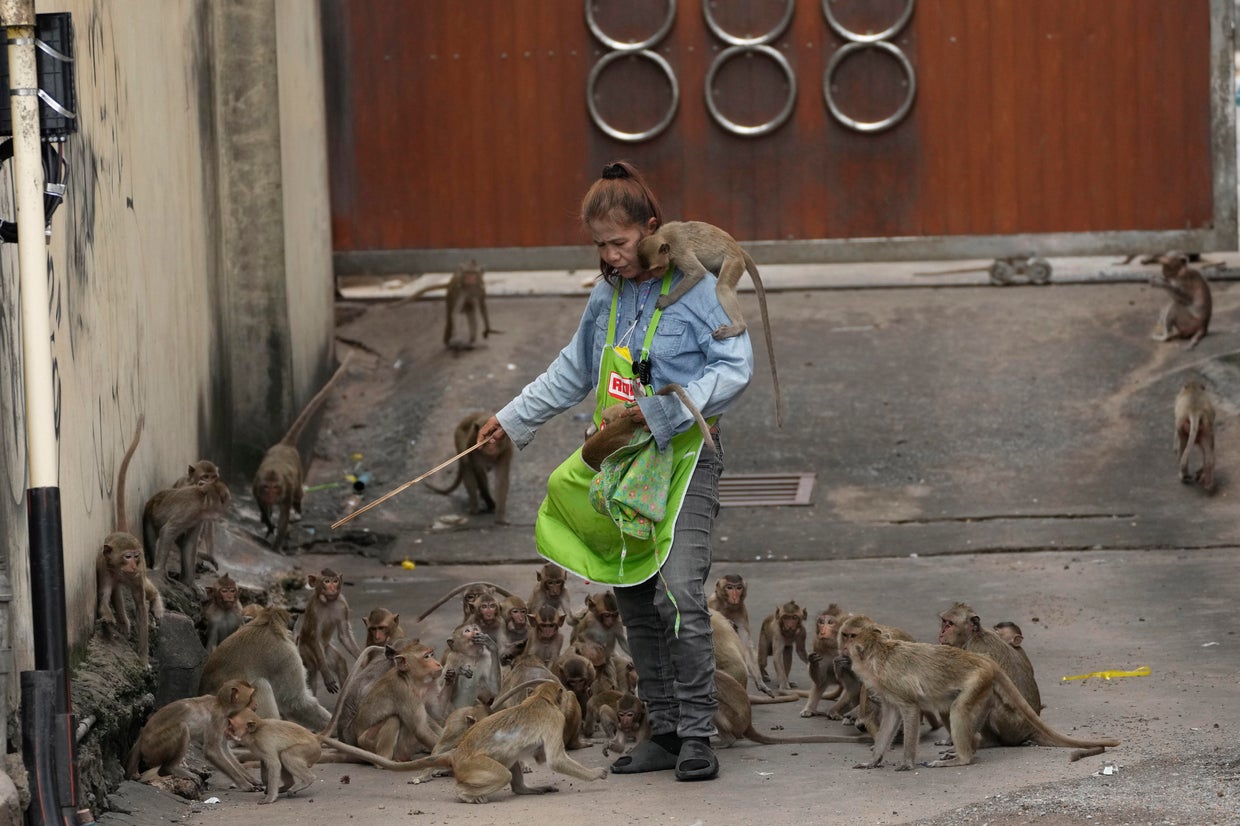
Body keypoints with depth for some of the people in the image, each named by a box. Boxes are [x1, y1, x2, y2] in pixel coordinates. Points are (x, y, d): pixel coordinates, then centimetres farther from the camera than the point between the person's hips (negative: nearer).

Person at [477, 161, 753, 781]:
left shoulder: (696, 287, -10)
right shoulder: (606, 297, 11)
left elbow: (736, 368, -13)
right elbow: (574, 372, 26)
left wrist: (666, 409, -20)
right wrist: (513, 419, 24)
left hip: (683, 457, -7)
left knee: (679, 592, -20)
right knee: (634, 602, 6)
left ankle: (697, 734, -14)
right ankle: (664, 732, 14)